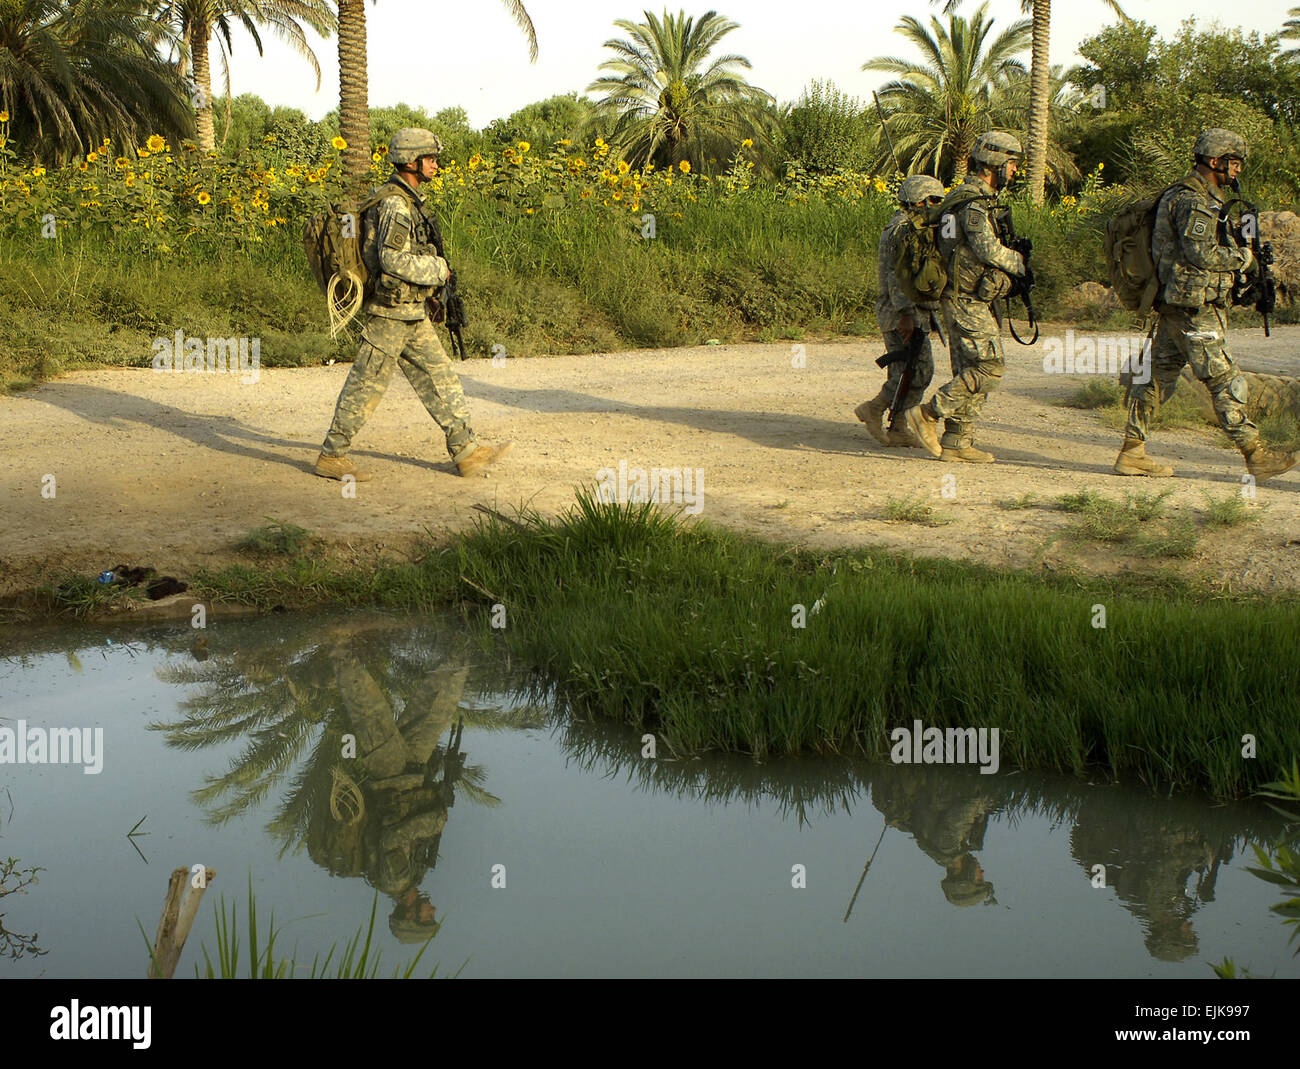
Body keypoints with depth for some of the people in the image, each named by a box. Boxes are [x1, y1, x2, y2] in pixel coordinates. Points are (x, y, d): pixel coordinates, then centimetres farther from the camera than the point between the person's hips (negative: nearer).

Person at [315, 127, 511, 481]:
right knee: (367, 385, -2)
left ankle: (466, 450, 11)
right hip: (391, 314, -10)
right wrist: (438, 269, -16)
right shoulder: (395, 204, -19)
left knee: (438, 378, 9)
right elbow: (393, 259, -27)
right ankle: (331, 456, 8)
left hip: (413, 315, 10)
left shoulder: (407, 200, 13)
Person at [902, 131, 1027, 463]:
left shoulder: (972, 198, 17)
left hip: (965, 301, 10)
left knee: (969, 371, 10)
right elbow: (989, 250, -24)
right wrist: (1023, 264, -9)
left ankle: (957, 442, 10)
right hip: (968, 302, -10)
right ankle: (928, 414, -9)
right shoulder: (973, 202, -15)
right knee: (989, 367, -11)